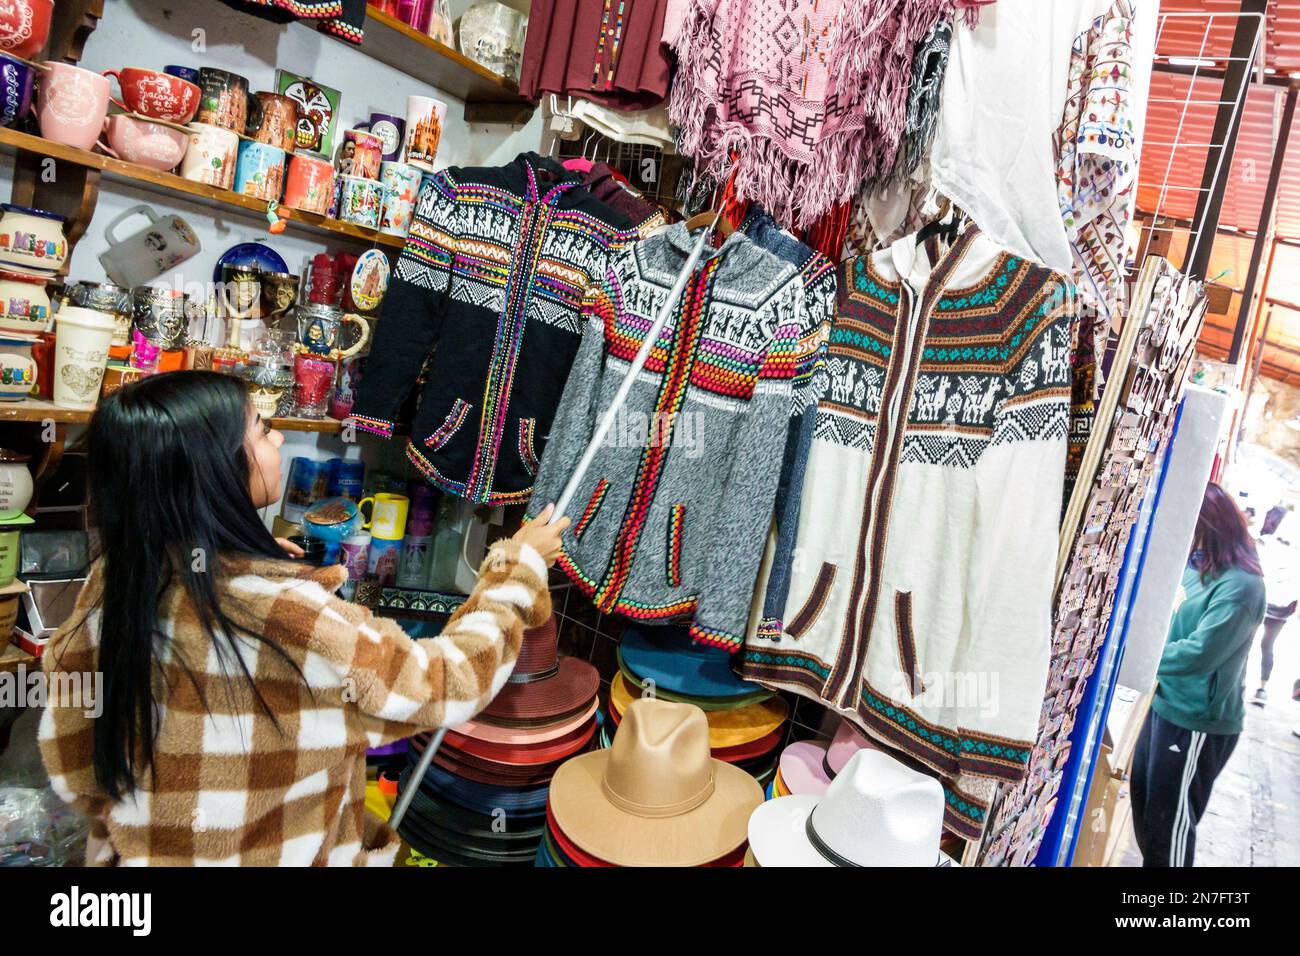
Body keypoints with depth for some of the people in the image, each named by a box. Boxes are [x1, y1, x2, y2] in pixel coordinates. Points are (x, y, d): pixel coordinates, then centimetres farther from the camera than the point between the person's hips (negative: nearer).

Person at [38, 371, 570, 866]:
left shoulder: (112, 581, -12)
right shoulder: (282, 616, -32)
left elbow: (69, 765, -1)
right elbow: (449, 684, -20)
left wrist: (141, 827, 15)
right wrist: (521, 563, -11)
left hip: (136, 850, 6)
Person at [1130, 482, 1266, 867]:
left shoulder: (1240, 585, -22)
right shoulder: (1195, 566, 4)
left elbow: (1198, 654, -28)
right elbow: (1166, 622, 15)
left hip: (1197, 719, -8)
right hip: (1166, 702, 8)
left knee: (1169, 817, 6)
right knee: (1142, 796, 21)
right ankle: (1151, 859, 41)